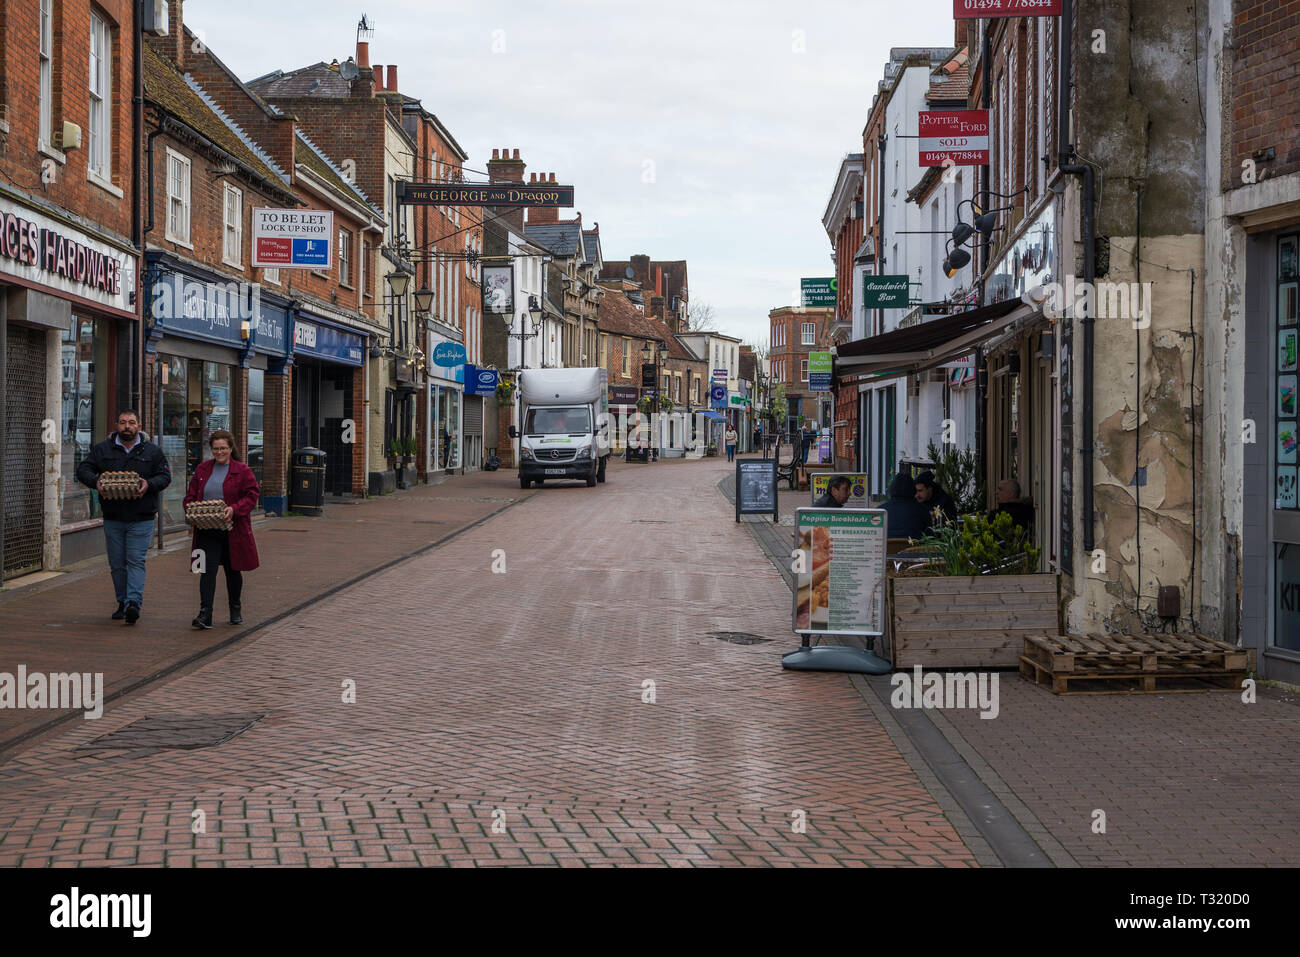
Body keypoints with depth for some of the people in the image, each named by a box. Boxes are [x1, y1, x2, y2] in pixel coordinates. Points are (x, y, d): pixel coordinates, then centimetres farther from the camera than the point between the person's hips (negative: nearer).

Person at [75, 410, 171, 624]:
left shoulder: (152, 451, 5)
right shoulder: (102, 450, 9)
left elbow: (165, 476, 3)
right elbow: (83, 470, 5)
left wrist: (149, 484, -18)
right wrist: (95, 481, -17)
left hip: (141, 519, -3)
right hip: (112, 518, 3)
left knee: (136, 561, -11)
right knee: (117, 564, 8)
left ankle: (134, 603, -19)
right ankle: (122, 603, 18)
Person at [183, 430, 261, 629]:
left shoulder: (242, 471, -1)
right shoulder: (202, 469, 9)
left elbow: (252, 495, -6)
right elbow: (191, 495, 13)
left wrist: (235, 509, -21)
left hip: (233, 531, -1)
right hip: (207, 532, 2)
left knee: (233, 570, 13)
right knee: (207, 570, -8)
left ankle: (236, 611, 29)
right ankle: (205, 615, -12)